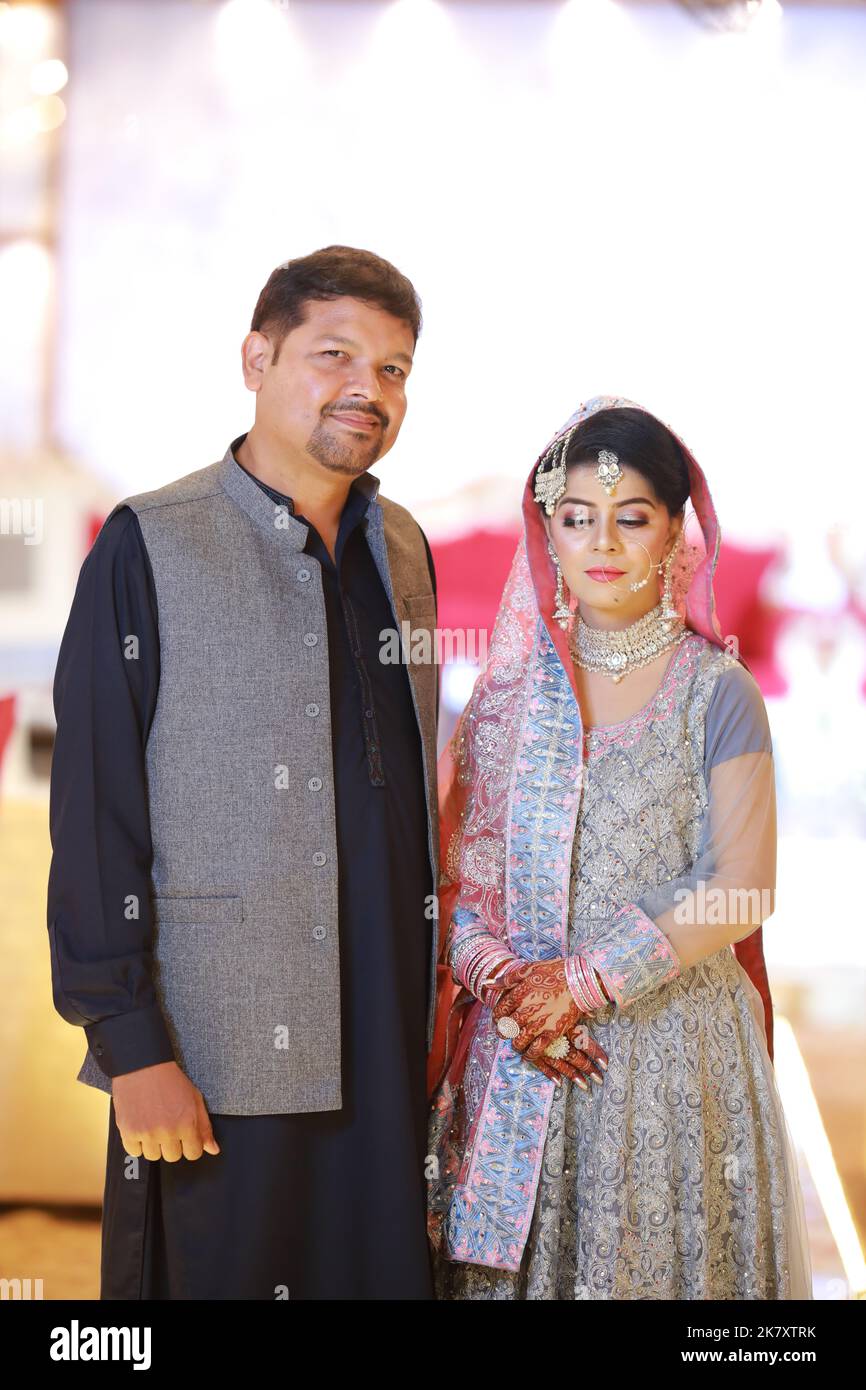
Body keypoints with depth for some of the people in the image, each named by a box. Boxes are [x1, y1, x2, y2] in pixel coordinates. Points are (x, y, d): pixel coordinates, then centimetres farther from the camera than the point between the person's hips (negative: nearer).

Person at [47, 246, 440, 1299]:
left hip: (388, 1037, 6)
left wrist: (431, 984, 15)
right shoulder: (150, 548, -7)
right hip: (223, 1048, -5)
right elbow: (92, 809, -10)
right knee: (223, 1275, 6)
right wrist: (128, 1043, -13)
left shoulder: (403, 549, 11)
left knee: (384, 1272, 12)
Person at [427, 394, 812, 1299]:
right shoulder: (512, 684, 5)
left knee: (653, 1256, 4)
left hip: (671, 1042, -2)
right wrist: (503, 982, -12)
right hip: (520, 1051, 3)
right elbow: (457, 867, 4)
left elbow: (739, 888, -11)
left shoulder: (716, 691, -4)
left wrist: (585, 981, -14)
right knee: (519, 1254, 9)